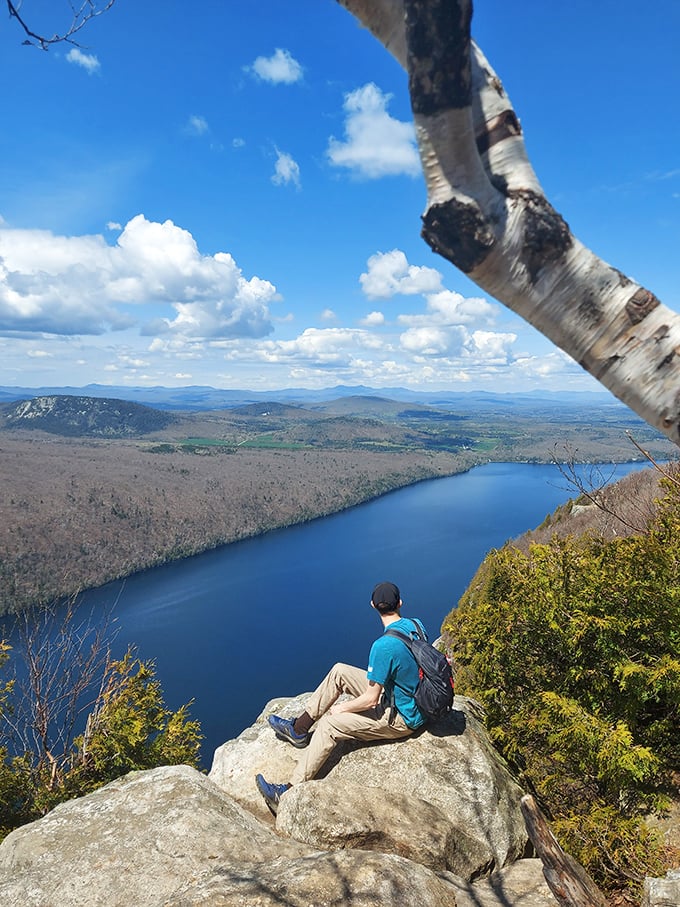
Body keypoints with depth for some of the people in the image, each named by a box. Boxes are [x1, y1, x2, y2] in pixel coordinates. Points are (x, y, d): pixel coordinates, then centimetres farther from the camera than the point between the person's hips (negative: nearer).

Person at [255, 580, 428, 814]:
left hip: (402, 720, -8)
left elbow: (371, 699, -22)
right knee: (338, 672, 6)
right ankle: (299, 729, 15)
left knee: (329, 725, -9)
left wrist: (341, 708, -5)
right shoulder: (416, 625, -5)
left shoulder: (384, 647, -30)